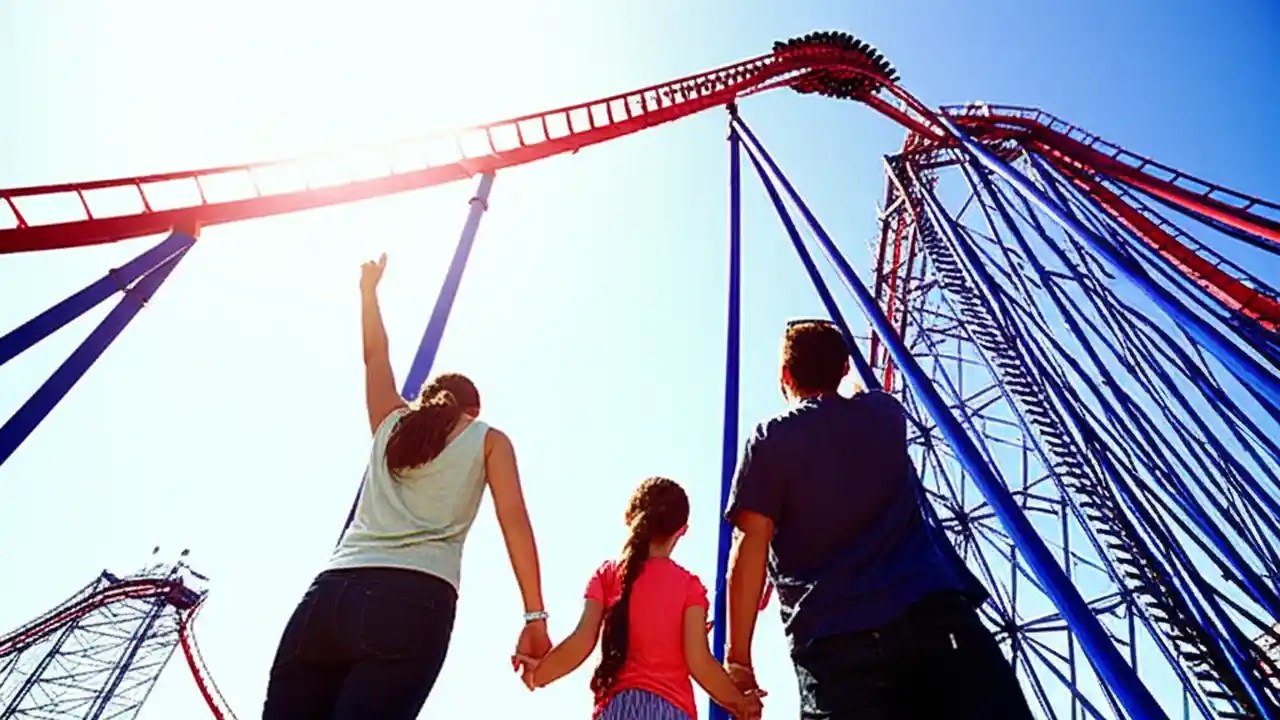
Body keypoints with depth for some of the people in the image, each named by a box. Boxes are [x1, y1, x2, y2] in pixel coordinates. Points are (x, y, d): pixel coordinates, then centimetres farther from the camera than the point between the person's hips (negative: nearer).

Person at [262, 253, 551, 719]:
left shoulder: (391, 425, 25)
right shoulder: (488, 440, 15)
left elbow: (375, 355, 41)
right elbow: (515, 523, 3)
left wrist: (369, 289, 54)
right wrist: (534, 617, 1)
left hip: (329, 594, 4)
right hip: (414, 603, -3)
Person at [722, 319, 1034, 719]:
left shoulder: (770, 439, 3)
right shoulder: (885, 414, 15)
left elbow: (751, 546, -5)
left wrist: (738, 656, -1)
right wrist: (836, 370, 65)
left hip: (833, 636, -3)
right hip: (932, 607, 4)